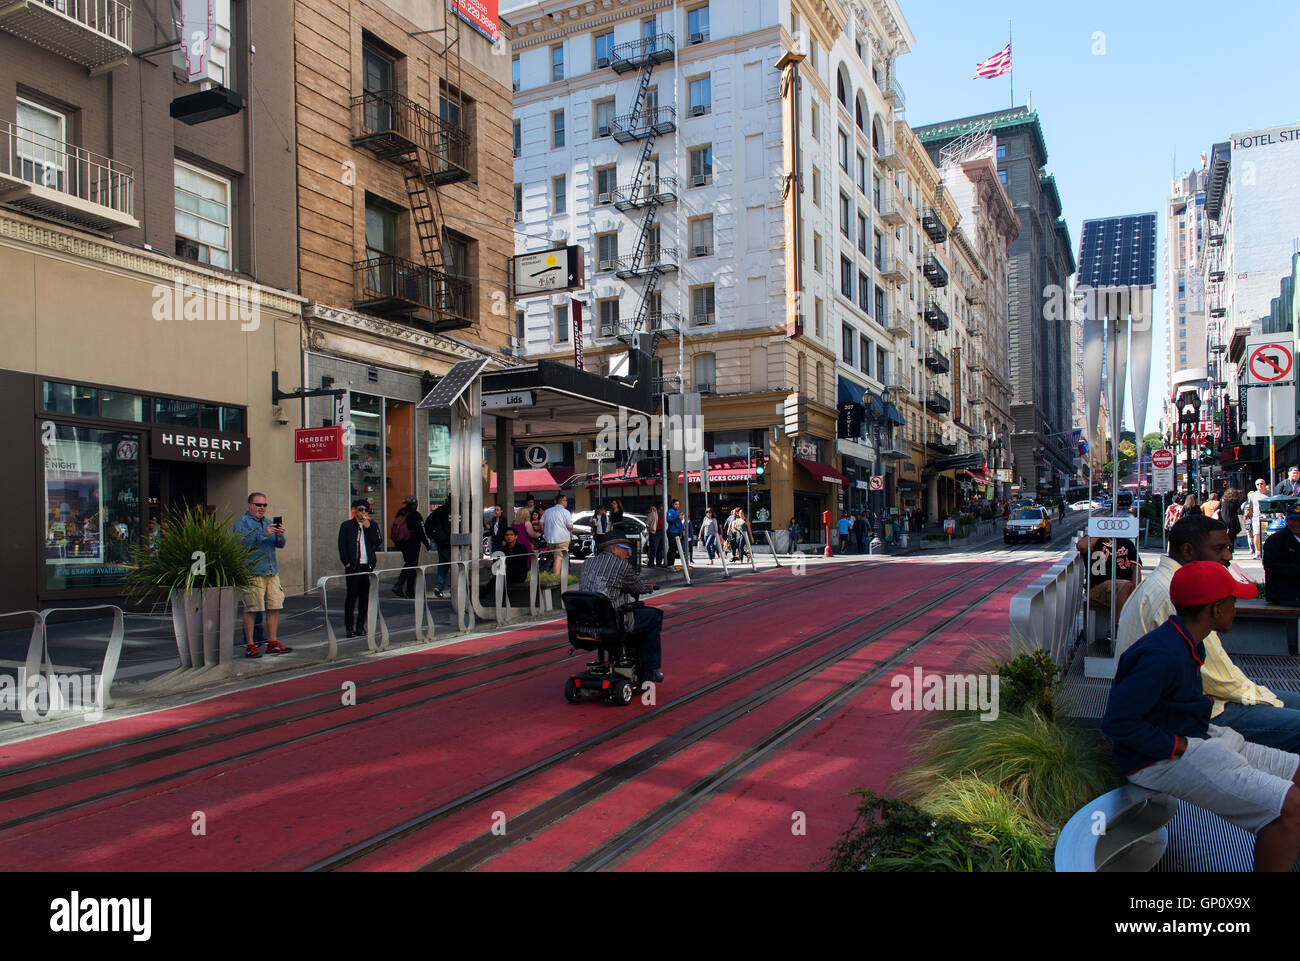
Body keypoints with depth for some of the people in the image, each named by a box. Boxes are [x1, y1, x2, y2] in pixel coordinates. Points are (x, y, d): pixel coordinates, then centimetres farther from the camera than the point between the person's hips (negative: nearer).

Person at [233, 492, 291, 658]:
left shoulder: (267, 523, 21)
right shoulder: (242, 523, 0)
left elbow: (280, 545, 13)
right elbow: (242, 543, -16)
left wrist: (279, 535, -8)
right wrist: (263, 534, -24)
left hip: (272, 571, 7)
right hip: (252, 573, -6)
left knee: (274, 607, 5)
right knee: (250, 609, -6)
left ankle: (272, 643, 13)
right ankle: (249, 646, -1)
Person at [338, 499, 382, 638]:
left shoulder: (372, 525, 11)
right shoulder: (346, 526, 5)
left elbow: (378, 542, -1)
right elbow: (342, 546, 3)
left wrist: (368, 527, -7)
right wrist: (346, 563, -6)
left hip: (368, 565, 3)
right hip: (353, 566, -3)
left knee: (365, 596, 4)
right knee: (352, 595, -4)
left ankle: (361, 625, 13)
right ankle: (349, 626, 3)